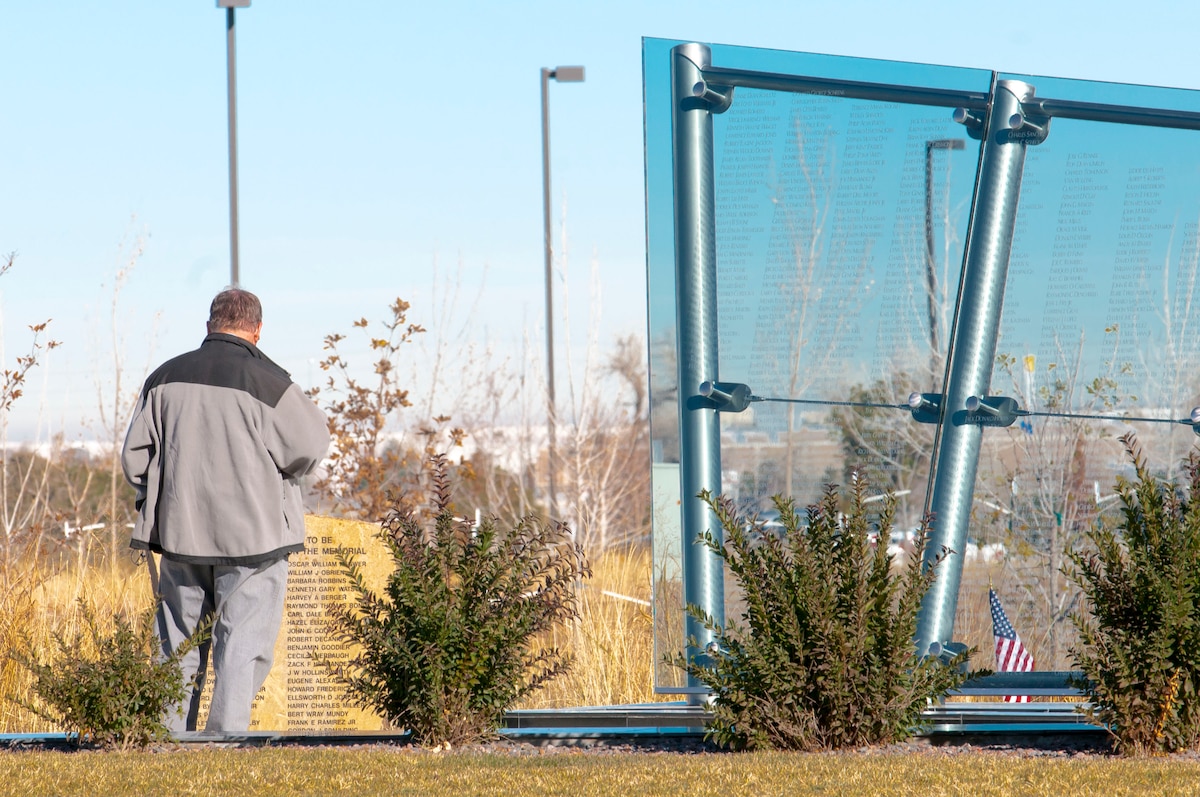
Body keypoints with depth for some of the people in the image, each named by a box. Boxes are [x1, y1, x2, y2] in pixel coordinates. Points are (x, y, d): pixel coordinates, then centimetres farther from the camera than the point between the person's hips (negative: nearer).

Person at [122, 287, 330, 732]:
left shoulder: (165, 379, 4)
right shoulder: (267, 383, -11)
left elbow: (135, 457, 7)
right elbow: (310, 450, -5)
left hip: (179, 531, 4)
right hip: (253, 535, -4)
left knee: (178, 646, 13)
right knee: (242, 646, 0)